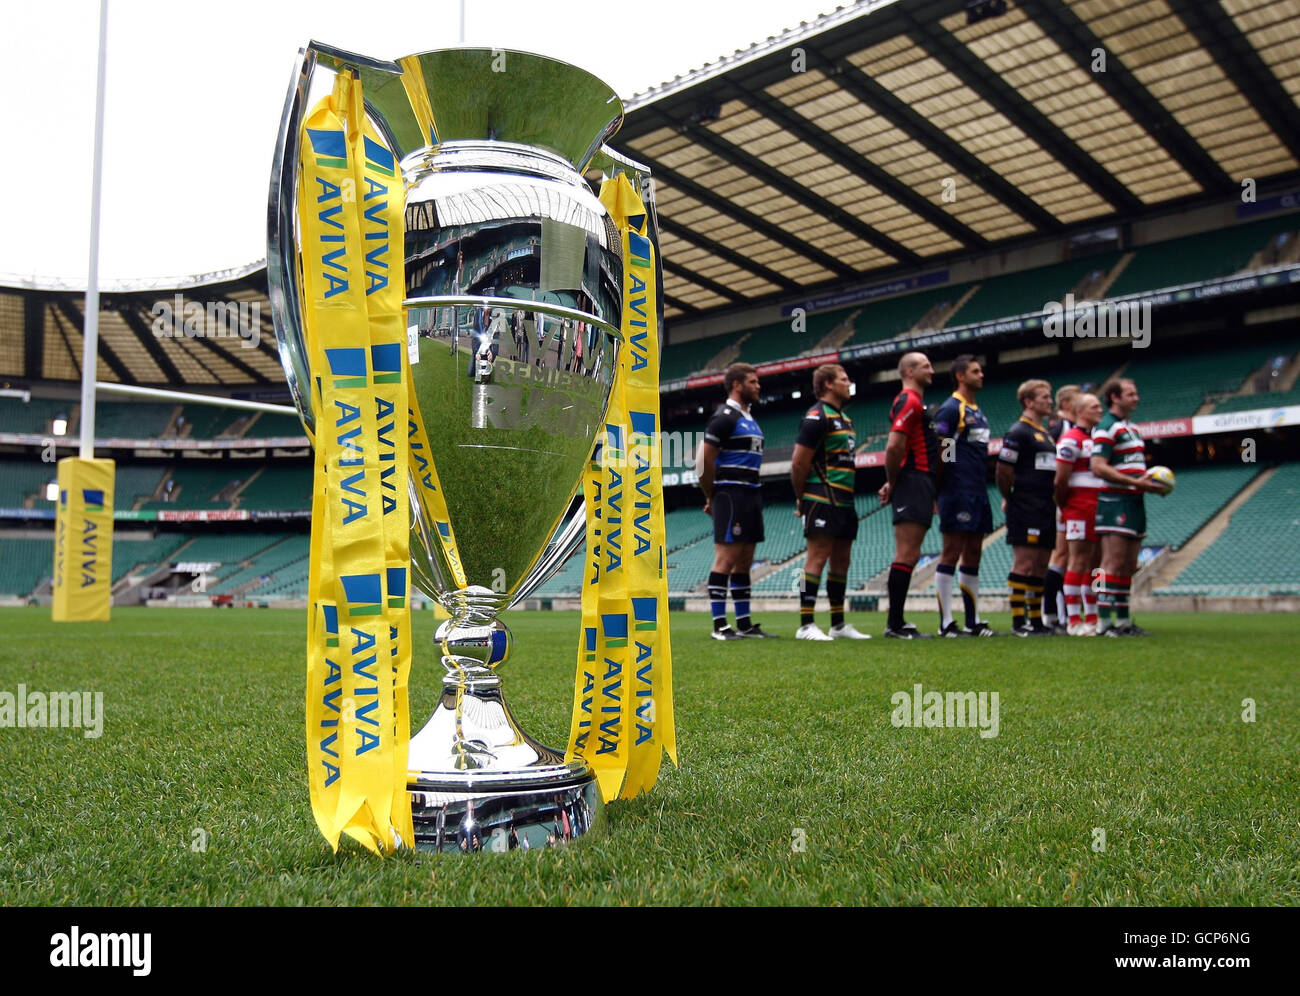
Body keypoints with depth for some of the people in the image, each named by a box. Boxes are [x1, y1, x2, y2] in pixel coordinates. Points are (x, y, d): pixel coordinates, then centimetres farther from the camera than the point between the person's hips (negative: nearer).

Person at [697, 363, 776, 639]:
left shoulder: (749, 419, 20)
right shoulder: (724, 417, -9)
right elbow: (703, 460, -13)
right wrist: (712, 497, -4)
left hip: (751, 496, 9)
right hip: (731, 497, -9)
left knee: (744, 562, 10)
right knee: (726, 559, -8)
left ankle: (744, 623, 15)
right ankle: (719, 625, -6)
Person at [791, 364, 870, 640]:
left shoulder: (844, 419, 21)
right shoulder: (817, 416, -9)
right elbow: (798, 463, -13)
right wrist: (801, 498, -4)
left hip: (844, 502, 9)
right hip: (823, 501, -9)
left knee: (841, 561, 11)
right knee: (818, 557, -11)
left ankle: (838, 625, 18)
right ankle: (806, 625, -10)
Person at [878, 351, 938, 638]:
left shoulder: (915, 402, 23)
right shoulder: (908, 401, -9)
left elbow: (896, 447, 23)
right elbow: (894, 446, -20)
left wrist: (892, 482, 11)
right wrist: (893, 483, -9)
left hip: (920, 487, 10)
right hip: (913, 484, -10)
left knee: (909, 556, 9)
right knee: (906, 555, -11)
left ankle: (897, 622, 12)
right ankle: (894, 624, -9)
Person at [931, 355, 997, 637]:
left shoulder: (979, 413, 20)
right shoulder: (950, 409, -8)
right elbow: (939, 454, -13)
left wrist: (982, 490, 20)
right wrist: (939, 490, -15)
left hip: (978, 495, 9)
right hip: (958, 494, -9)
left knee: (973, 558, 11)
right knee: (951, 554, -7)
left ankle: (973, 621, 17)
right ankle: (946, 623, -5)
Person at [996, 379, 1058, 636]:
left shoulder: (1045, 434, 21)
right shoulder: (1018, 432, -8)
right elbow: (1003, 471, -12)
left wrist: (1053, 499, 16)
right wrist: (1011, 499, -2)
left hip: (1046, 509, 9)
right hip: (1026, 509, -9)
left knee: (1040, 566, 10)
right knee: (1024, 564, -9)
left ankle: (1036, 620, 16)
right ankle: (1018, 622, -6)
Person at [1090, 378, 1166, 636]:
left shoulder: (1132, 428, 20)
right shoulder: (1106, 427, -10)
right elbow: (1098, 467, -20)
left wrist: (1150, 482, 9)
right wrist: (1135, 482, -23)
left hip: (1134, 502, 10)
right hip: (1115, 502, -9)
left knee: (1129, 565, 10)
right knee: (1113, 563, -12)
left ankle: (1123, 621, 15)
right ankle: (1104, 622, -11)